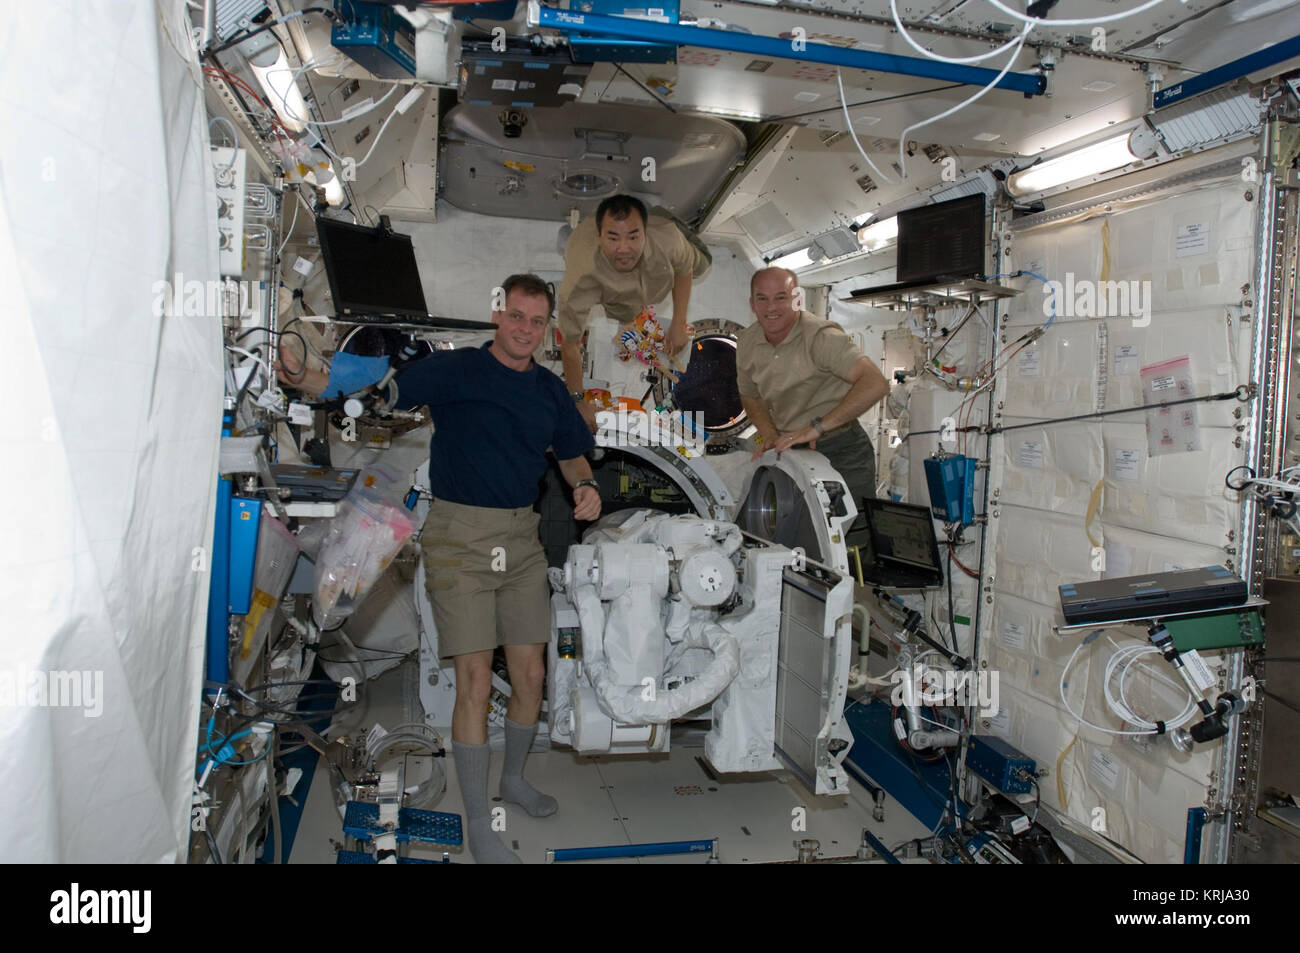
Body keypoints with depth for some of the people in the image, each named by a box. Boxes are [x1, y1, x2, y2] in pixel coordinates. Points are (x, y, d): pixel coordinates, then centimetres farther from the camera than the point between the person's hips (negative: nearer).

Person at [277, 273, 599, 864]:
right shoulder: (455, 370, -4)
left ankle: (513, 778, 36)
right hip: (460, 535, -5)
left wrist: (584, 487, 1)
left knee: (530, 675, 10)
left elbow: (571, 454, 22)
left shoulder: (550, 390, 11)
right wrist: (296, 376, -22)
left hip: (521, 538, 5)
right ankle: (478, 825, 10)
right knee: (476, 682, -5)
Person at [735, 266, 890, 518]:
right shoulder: (746, 342, 0)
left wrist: (817, 427, -35)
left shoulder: (822, 336, -21)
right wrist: (770, 434, -3)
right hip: (789, 450, 6)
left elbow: (876, 384, -33)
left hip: (841, 452, -5)